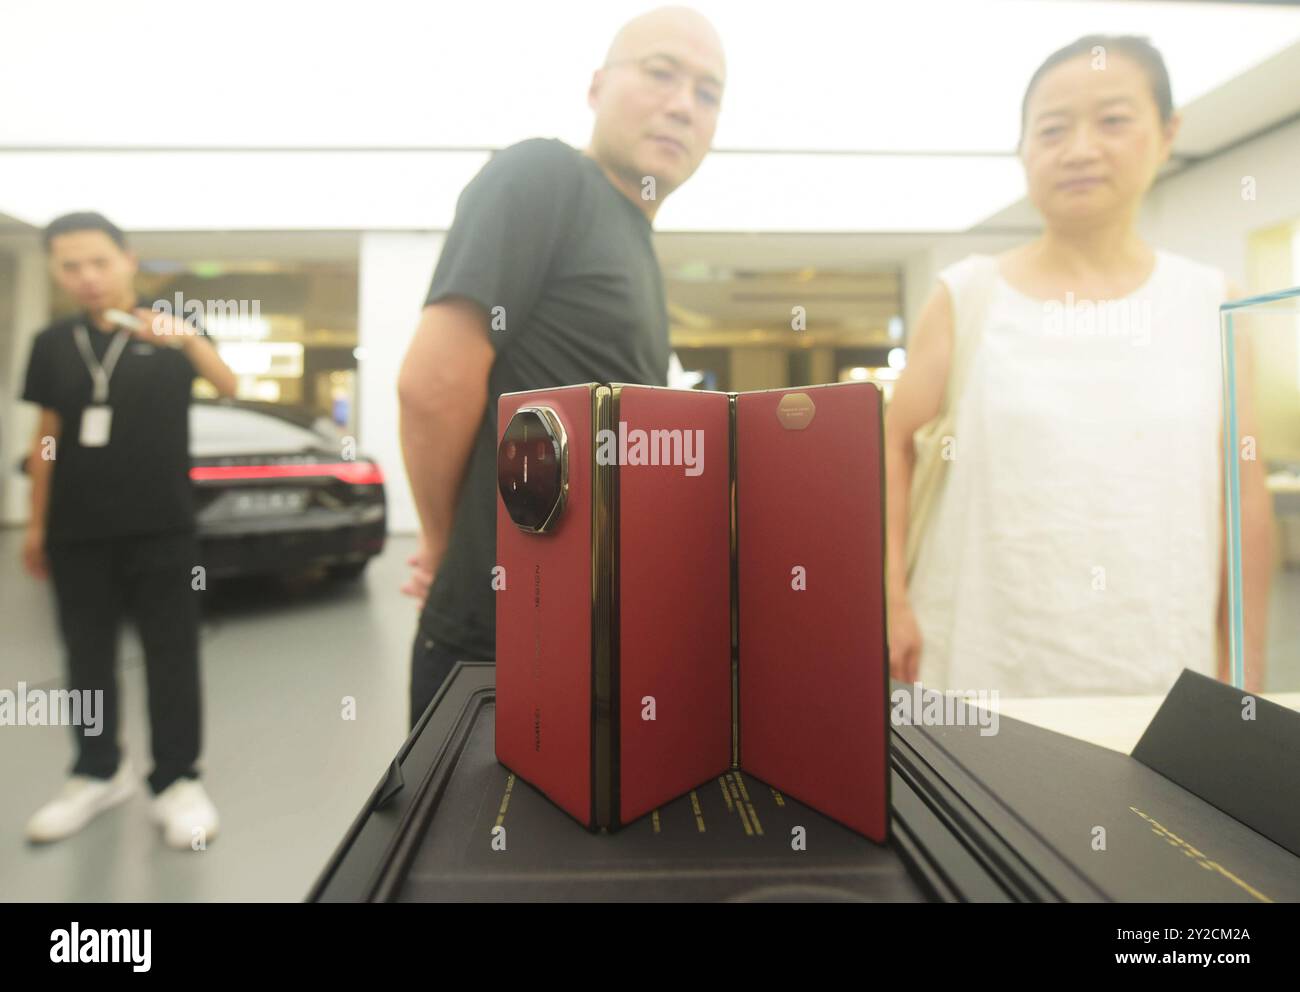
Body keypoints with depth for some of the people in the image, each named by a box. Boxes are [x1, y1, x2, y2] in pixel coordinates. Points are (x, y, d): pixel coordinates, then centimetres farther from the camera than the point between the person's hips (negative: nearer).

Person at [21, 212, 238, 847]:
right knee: (87, 656, 12)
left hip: (161, 527, -3)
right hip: (77, 532, 4)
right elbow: (47, 437, 13)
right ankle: (100, 773, 27)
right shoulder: (53, 344, 9)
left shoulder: (167, 334, 0)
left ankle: (176, 781, 10)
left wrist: (189, 339, -35)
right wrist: (36, 525, 11)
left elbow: (229, 387, -16)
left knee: (171, 655, 0)